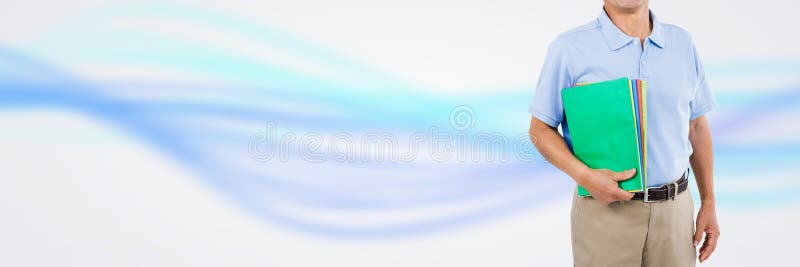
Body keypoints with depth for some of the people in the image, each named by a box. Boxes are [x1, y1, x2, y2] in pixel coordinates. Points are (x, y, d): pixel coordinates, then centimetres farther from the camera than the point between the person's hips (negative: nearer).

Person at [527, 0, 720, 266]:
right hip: (605, 210, -3)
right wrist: (585, 176, -19)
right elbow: (540, 129, -4)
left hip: (675, 209, 4)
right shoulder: (569, 48, -8)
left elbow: (697, 127, 12)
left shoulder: (682, 42, 5)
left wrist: (708, 203, 11)